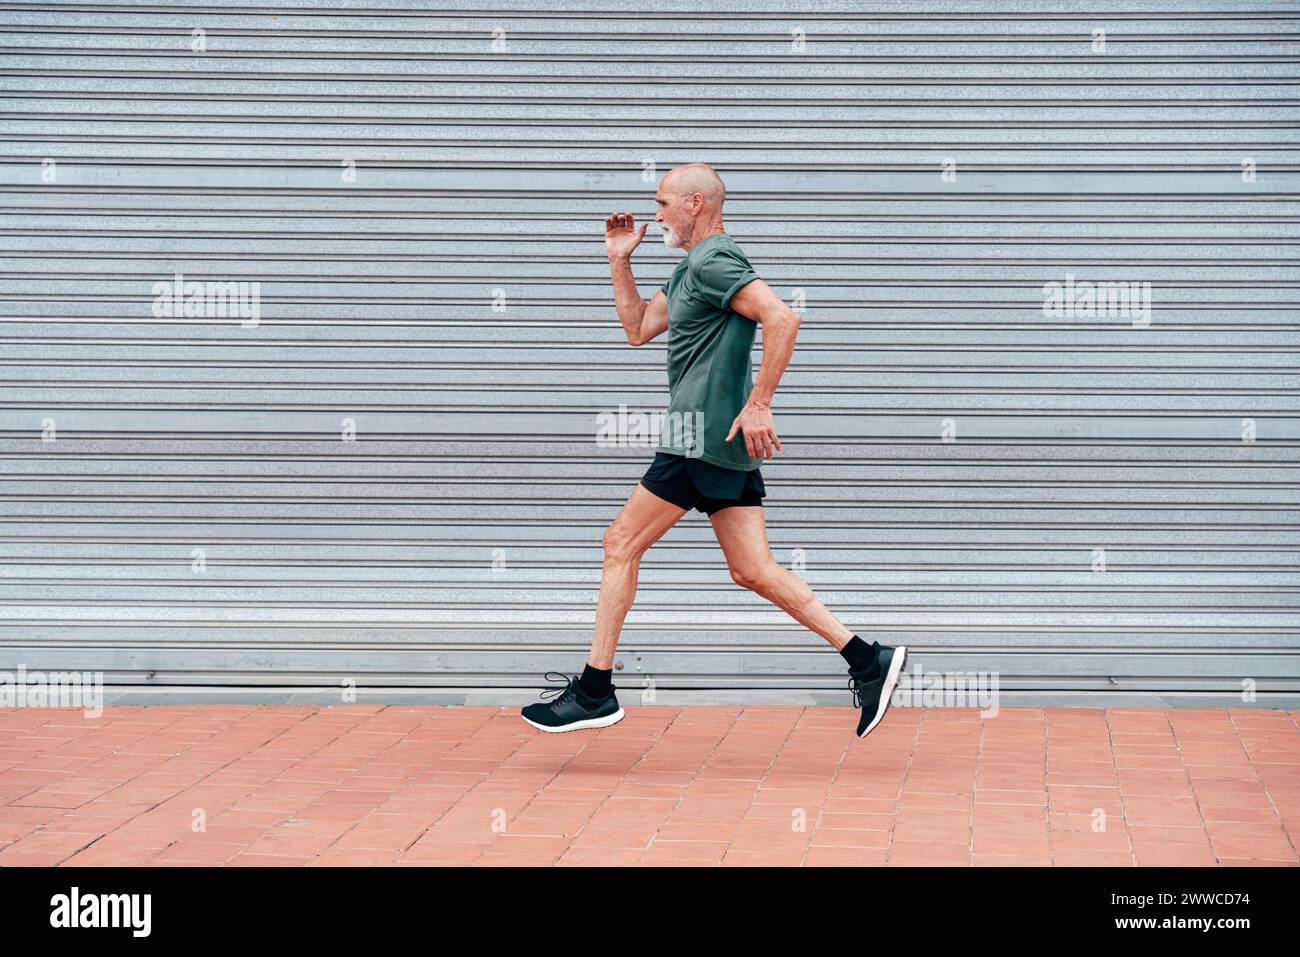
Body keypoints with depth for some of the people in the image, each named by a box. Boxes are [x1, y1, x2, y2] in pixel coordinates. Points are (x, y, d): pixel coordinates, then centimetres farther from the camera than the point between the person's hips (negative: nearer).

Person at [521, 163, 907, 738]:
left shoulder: (713, 262, -12)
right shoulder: (691, 269, 21)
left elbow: (782, 318, -24)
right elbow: (638, 329, 29)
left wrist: (758, 404, -25)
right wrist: (620, 260, 21)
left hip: (704, 437, -10)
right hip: (727, 443, 10)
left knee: (620, 543, -1)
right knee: (753, 570, 5)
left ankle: (594, 691, 3)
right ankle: (868, 662, 1)